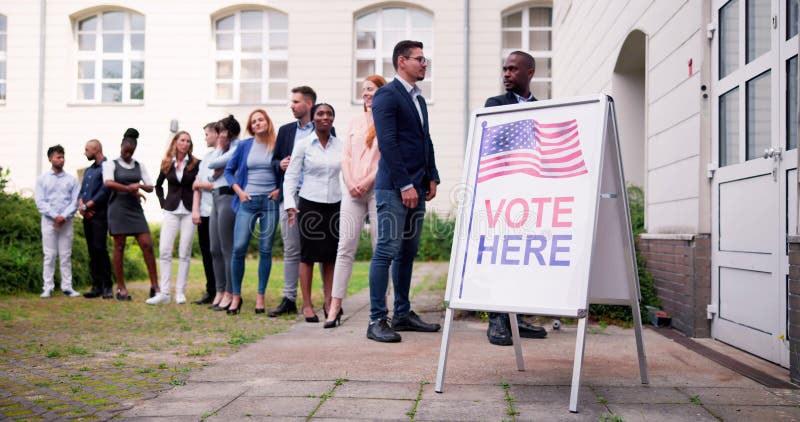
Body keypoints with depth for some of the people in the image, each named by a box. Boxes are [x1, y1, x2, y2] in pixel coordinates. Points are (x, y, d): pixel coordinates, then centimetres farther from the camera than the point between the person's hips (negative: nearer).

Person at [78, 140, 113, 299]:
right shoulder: (88, 170, 22)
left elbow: (104, 192, -14)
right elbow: (81, 191, 17)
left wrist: (86, 206, -10)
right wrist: (81, 205, -3)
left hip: (100, 214, -8)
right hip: (87, 215, 8)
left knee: (100, 249, -12)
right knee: (92, 251, 7)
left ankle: (107, 286, -8)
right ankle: (96, 286, 9)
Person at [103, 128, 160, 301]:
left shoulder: (139, 166, 15)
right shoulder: (111, 164, 4)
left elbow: (150, 187, 11)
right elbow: (108, 183, -14)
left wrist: (140, 185, -10)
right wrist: (130, 189, -17)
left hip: (135, 208, 3)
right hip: (118, 208, -3)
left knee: (147, 244, -6)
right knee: (119, 247, 0)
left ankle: (155, 285, -3)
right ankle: (121, 288, 6)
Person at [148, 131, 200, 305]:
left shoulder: (195, 164, 0)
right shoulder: (167, 164, 8)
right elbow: (158, 185, 21)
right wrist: (163, 202, 10)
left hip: (189, 211, -2)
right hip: (171, 211, 2)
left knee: (184, 253, 0)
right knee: (164, 251, -5)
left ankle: (180, 292, 5)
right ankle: (164, 293, -3)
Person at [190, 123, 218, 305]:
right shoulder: (206, 157, 17)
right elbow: (197, 185, 15)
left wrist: (201, 184, 0)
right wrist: (195, 209, 5)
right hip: (204, 213, 7)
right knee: (207, 253, 10)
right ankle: (211, 292, 18)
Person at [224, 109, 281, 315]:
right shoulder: (244, 146, 7)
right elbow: (229, 170, 12)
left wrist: (280, 189, -3)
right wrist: (239, 191, 0)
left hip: (270, 202, 0)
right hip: (248, 201, 0)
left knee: (265, 250, 1)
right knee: (238, 248, -7)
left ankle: (260, 297, 10)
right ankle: (236, 296, 6)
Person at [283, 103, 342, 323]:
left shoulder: (340, 145, 7)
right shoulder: (303, 145, 0)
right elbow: (291, 176, -1)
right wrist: (290, 204, -11)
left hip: (334, 205, 3)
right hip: (309, 204, -2)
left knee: (330, 256, 5)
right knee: (308, 255, 1)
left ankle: (329, 302, 14)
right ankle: (307, 305, 9)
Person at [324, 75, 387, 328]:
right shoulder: (356, 121, 19)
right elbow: (345, 156, 13)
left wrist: (367, 181, -12)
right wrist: (350, 182, -2)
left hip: (378, 190, -4)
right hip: (352, 191, 4)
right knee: (345, 248, -1)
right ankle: (335, 306, 0)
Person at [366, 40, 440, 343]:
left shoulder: (419, 99, 21)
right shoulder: (387, 95, -7)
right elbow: (388, 142, -15)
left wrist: (432, 178, 11)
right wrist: (405, 185, -18)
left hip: (416, 187, 9)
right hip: (393, 188, -9)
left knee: (408, 252, 12)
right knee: (387, 251, -8)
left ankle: (403, 314, 20)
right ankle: (377, 320, -2)